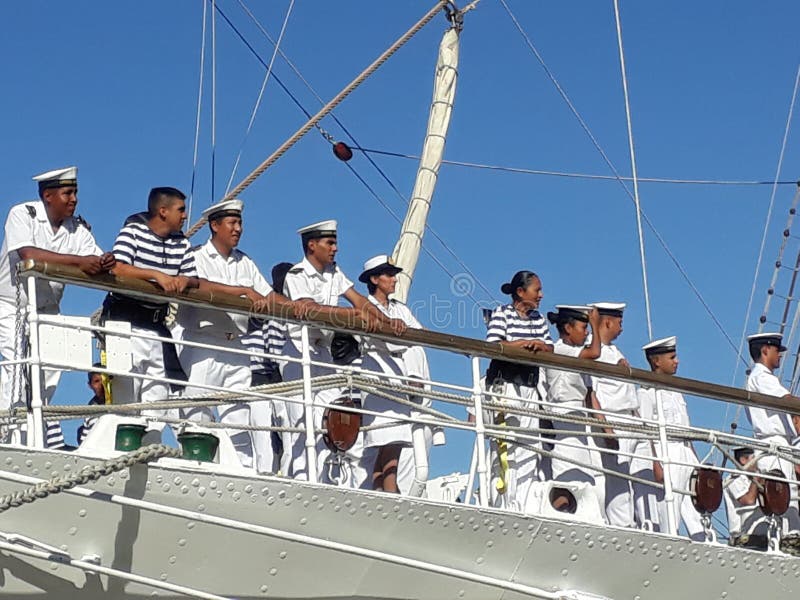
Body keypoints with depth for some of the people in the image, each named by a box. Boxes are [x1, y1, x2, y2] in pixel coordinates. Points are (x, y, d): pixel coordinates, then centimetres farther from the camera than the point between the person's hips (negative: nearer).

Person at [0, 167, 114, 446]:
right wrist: (78, 261, -38)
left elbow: (95, 264, -11)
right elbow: (28, 254, -32)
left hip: (47, 309, 5)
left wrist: (104, 264, -37)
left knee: (50, 369, -4)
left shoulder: (79, 228, -1)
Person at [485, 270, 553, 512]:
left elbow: (550, 349, 12)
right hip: (505, 386, -7)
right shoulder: (502, 313, -2)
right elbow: (493, 346, -15)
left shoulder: (538, 319, 17)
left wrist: (541, 346, -10)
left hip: (530, 390, 7)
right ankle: (505, 506, -12)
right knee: (505, 446, -11)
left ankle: (524, 507, 4)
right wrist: (525, 343, -12)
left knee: (529, 447, 2)